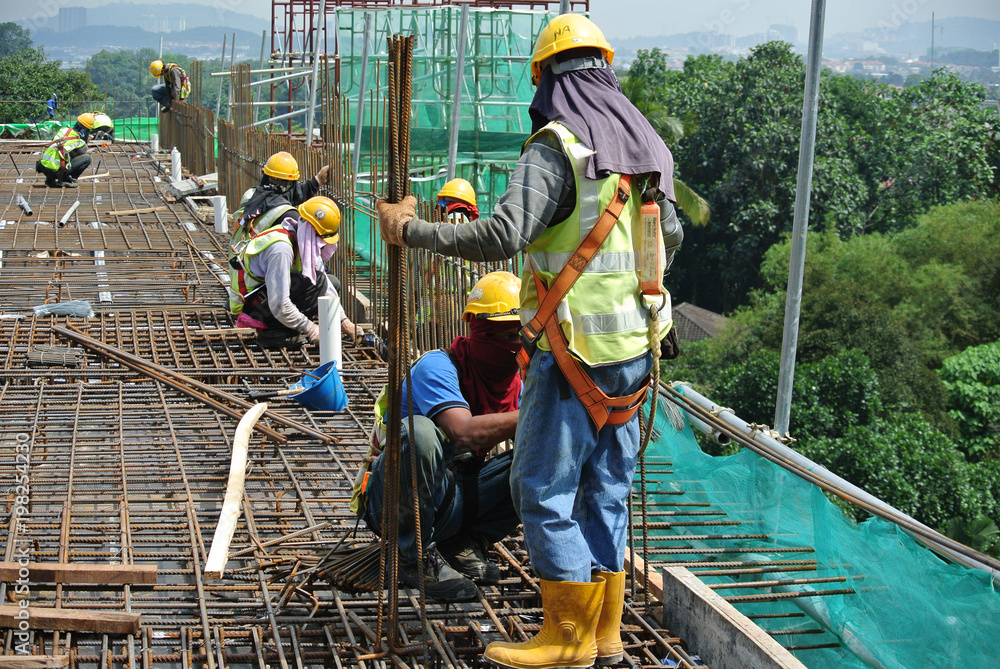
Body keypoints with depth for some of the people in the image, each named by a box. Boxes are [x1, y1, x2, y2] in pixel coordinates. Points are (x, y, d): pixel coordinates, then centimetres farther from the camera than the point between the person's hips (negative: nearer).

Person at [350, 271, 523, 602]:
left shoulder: (514, 382, 2)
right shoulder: (438, 367, -21)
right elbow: (465, 433, -38)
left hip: (450, 497, 6)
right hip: (394, 498, -6)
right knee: (418, 430, -37)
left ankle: (464, 545, 0)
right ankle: (414, 556, -19)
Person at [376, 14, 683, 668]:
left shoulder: (555, 150, -15)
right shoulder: (645, 148, 10)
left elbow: (500, 236, -26)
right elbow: (671, 237, 24)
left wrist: (410, 229, -15)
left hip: (575, 352, -8)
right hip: (634, 345, 8)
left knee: (545, 490, 2)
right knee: (606, 489, 15)